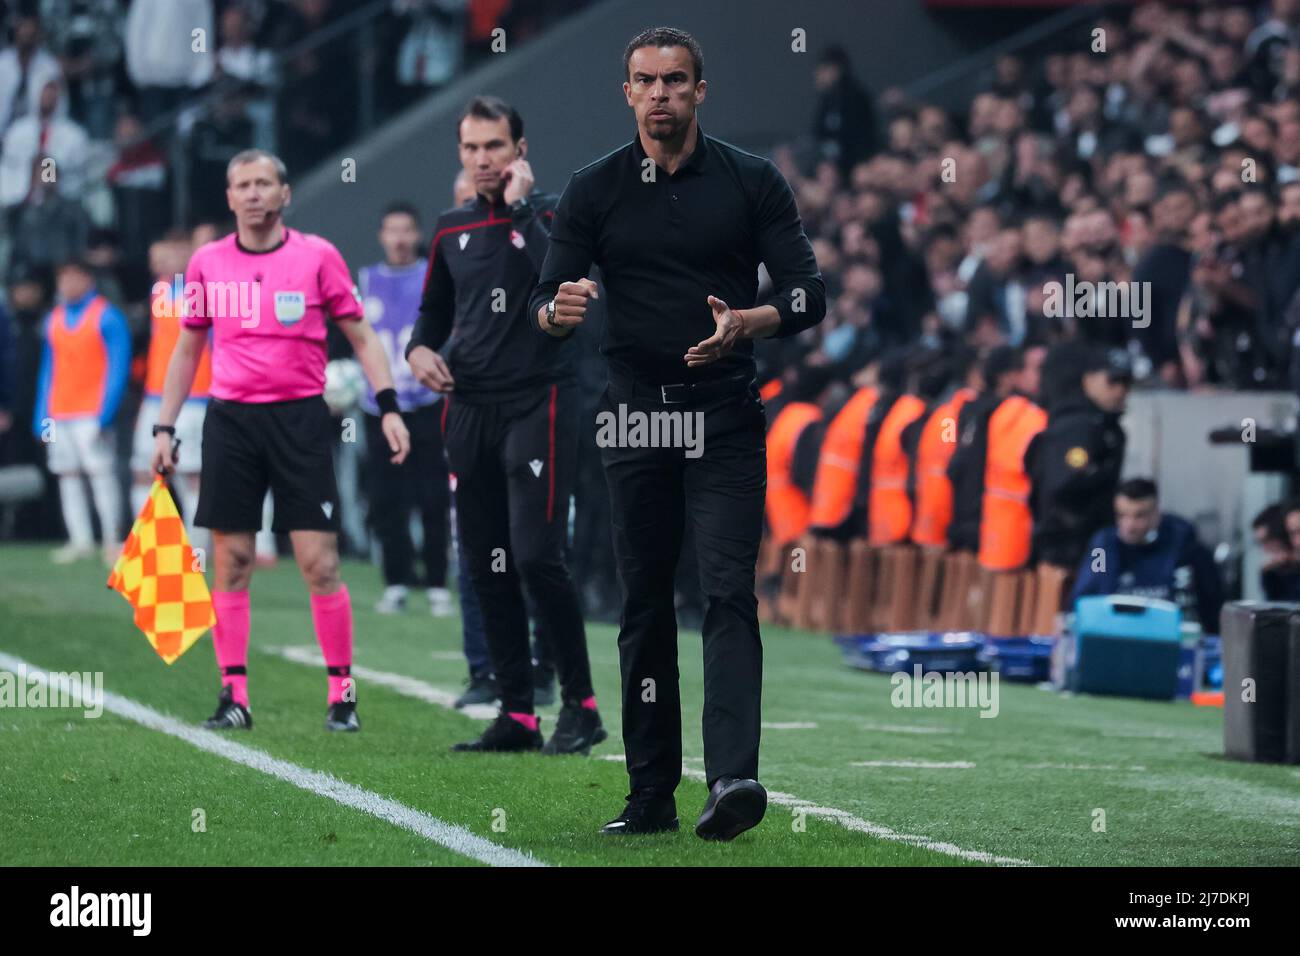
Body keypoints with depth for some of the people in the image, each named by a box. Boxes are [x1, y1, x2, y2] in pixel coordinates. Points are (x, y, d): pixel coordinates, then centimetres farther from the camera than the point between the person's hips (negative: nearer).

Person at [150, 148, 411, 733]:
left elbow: (361, 335, 5)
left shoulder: (318, 256, 1)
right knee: (230, 563, 1)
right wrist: (164, 427, 11)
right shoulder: (207, 263, 7)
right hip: (230, 419, 2)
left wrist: (388, 406, -6)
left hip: (300, 417, -2)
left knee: (319, 562, -6)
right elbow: (187, 350, 16)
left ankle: (342, 693, 3)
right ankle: (234, 695, 7)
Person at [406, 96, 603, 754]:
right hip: (469, 411, 6)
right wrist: (420, 349, 4)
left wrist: (520, 205, -17)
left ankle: (581, 705, -5)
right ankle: (517, 716, 10)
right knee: (487, 570, 4)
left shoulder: (548, 213, -3)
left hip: (536, 404, -6)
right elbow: (434, 312, 25)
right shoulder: (451, 230, 14)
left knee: (536, 556, -15)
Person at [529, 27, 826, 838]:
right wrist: (557, 311, -22)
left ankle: (733, 776, -27)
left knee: (728, 590, -14)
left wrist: (746, 324, -23)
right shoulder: (594, 190, 7)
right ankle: (651, 795, 10)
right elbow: (546, 301, 3)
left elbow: (809, 291, -2)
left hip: (725, 414, -2)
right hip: (634, 414, 2)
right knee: (644, 604, 5)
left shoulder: (753, 182, 2)